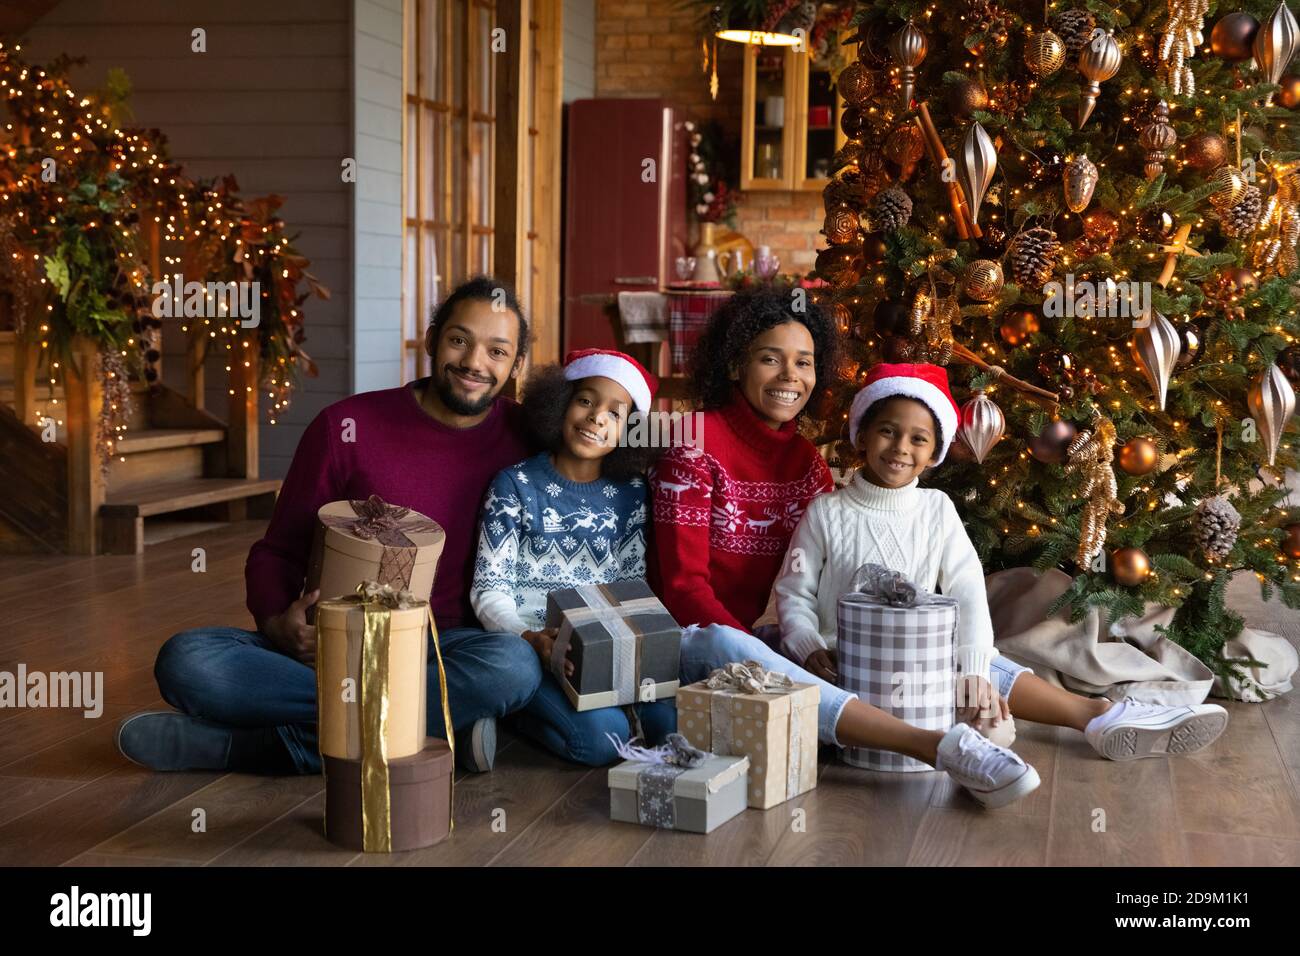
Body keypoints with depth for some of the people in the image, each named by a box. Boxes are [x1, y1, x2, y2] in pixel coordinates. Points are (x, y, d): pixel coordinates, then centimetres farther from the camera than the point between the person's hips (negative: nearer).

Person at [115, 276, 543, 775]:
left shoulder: (523, 436, 2)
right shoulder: (348, 426, 1)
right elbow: (277, 550, 6)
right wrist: (277, 625, -15)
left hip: (443, 651, 0)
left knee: (514, 664, -37)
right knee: (185, 660, -25)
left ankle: (249, 744, -28)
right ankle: (439, 720, -26)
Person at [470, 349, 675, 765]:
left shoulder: (630, 493, 10)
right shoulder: (517, 485, -1)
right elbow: (489, 588, -4)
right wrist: (530, 637, -23)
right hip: (529, 647, -3)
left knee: (671, 719, -22)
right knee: (603, 735, -27)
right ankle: (526, 714, 2)